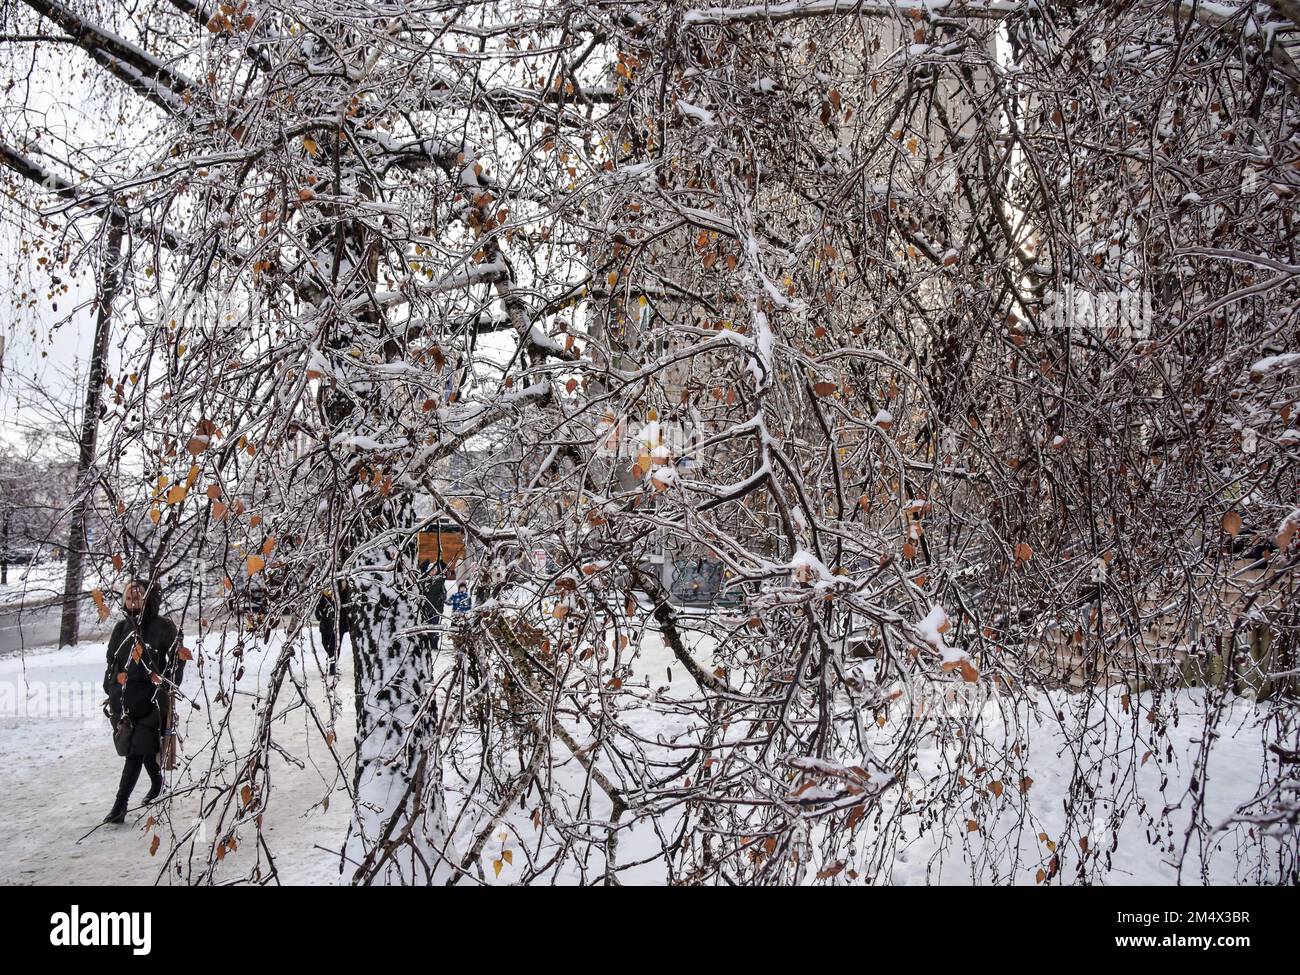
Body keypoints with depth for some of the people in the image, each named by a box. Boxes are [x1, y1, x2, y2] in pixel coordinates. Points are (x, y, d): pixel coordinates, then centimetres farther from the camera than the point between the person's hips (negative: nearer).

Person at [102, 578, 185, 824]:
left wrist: (166, 686, -2)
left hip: (150, 699, -5)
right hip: (123, 700, 5)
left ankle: (121, 803, -12)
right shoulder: (121, 628, 12)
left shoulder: (163, 627, -4)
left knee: (137, 749, -11)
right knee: (143, 748, 13)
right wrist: (110, 691, 17)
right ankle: (157, 782, 36)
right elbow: (110, 661, 21)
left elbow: (177, 658, 2)